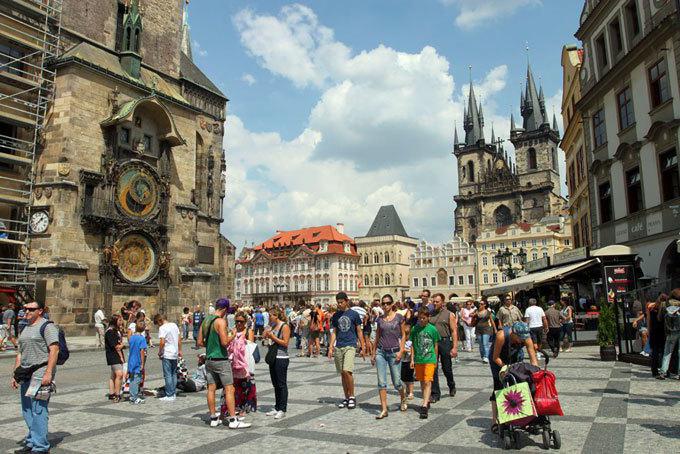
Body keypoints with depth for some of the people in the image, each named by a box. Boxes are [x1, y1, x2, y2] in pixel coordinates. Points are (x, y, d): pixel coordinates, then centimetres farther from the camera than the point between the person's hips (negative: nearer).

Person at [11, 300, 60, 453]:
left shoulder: (47, 326, -8)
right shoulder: (26, 329, 19)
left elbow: (54, 350, -17)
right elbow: (20, 354, 24)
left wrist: (48, 373, -23)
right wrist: (15, 374, 18)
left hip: (41, 372, -9)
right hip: (26, 374, 9)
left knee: (38, 410, -8)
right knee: (27, 410, 14)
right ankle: (31, 441, 27)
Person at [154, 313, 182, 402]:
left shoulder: (162, 328, -14)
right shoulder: (174, 325, 8)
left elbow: (162, 342, -22)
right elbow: (179, 340, 12)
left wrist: (159, 352, -8)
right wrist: (180, 350, 19)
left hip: (167, 355, -7)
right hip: (175, 354, 7)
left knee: (168, 375, -1)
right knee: (174, 374, 15)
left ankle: (169, 396, 3)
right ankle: (173, 394, 22)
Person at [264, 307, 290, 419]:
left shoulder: (285, 326, -10)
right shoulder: (272, 326, 13)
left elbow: (285, 343, -16)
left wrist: (272, 337, -16)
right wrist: (267, 336, 2)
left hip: (282, 358, -8)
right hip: (273, 358, 8)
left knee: (282, 384, -2)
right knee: (275, 384, 13)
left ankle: (282, 410, 3)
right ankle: (277, 408, 21)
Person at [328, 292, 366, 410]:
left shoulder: (354, 314, 0)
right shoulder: (335, 316, 11)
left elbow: (359, 331, 4)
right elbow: (334, 332, 14)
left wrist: (363, 347, 2)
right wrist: (330, 347, 6)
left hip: (350, 346, -4)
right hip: (338, 347, 4)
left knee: (347, 371, -17)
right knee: (342, 373, 8)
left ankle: (352, 397, -2)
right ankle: (346, 398, 19)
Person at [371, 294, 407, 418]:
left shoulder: (399, 317, -2)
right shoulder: (380, 319, 6)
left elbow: (403, 335, 2)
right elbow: (377, 337, 13)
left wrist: (401, 351, -9)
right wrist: (373, 353, 11)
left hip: (394, 352, -2)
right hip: (381, 352, 3)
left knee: (396, 382, 4)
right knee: (381, 382, -3)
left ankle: (403, 399, 35)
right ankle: (384, 409, 4)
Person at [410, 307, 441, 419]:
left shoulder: (432, 329, -5)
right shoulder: (415, 329, 2)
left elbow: (436, 346, 3)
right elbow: (413, 345, 8)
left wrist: (435, 360, 6)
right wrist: (412, 359, 4)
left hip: (430, 360, -4)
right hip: (418, 360, 4)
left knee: (428, 382, -10)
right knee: (422, 382, 14)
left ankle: (424, 407, -13)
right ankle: (427, 401, 31)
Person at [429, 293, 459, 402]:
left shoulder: (449, 315, 0)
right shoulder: (430, 314, 9)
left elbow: (454, 331, -4)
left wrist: (454, 347, -12)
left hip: (445, 342, -2)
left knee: (446, 368, 10)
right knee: (433, 369, 0)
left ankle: (452, 386, 38)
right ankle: (435, 394, 8)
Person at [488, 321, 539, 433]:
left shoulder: (526, 338, -28)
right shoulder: (501, 336, -38)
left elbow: (534, 360, -23)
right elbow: (495, 358, -27)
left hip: (515, 356, 4)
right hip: (498, 358, -4)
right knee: (498, 387, -11)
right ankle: (494, 421, -6)